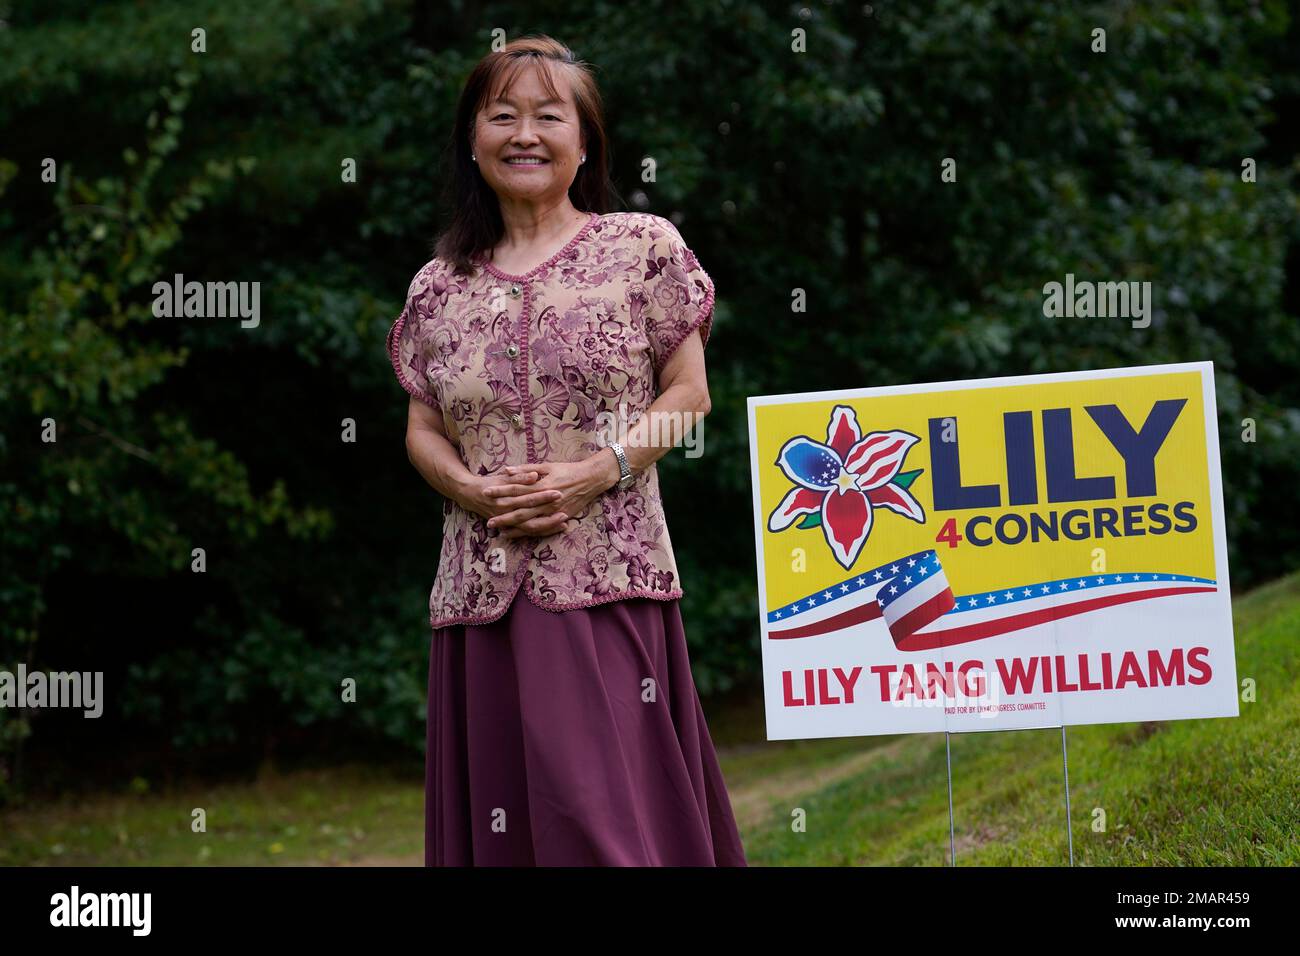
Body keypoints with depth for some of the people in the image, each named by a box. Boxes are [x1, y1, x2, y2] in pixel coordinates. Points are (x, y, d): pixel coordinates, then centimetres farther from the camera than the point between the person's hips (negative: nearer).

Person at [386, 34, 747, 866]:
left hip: (609, 579, -3)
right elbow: (423, 429, 14)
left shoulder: (643, 248, 3)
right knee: (496, 803, 4)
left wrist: (595, 471, -13)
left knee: (612, 804, -11)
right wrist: (475, 489, -7)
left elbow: (688, 394, 1)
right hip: (485, 583, 3)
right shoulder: (441, 286, 11)